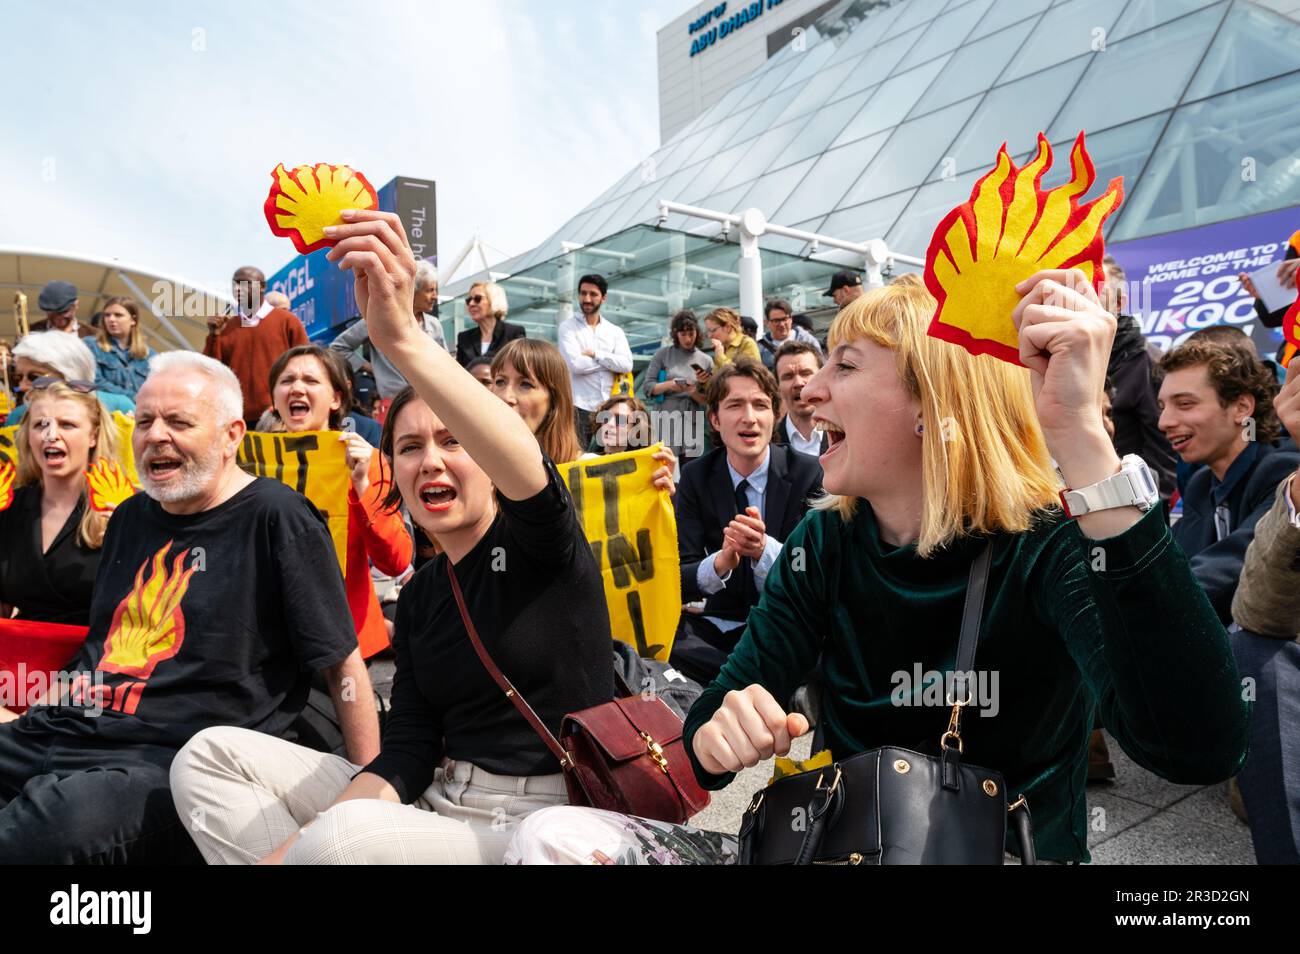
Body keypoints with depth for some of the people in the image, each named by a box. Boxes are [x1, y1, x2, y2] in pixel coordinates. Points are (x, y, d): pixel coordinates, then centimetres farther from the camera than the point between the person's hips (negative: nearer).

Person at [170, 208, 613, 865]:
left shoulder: (536, 541, -7)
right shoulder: (418, 597, 12)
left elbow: (527, 471, -33)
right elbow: (406, 755, 3)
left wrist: (400, 338, -43)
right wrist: (287, 849, -12)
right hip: (437, 806, 7)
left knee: (346, 835, -36)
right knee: (211, 758, 2)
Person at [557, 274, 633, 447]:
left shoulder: (615, 331, 12)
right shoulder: (568, 328, 3)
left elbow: (626, 365, -4)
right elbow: (575, 364, -12)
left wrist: (595, 354, -8)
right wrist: (611, 361, -2)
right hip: (579, 407, -3)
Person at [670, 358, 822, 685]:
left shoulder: (810, 474, -7)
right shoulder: (696, 476, -1)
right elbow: (680, 580, -7)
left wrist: (765, 549, -33)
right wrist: (720, 562, -31)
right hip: (722, 622, 4)